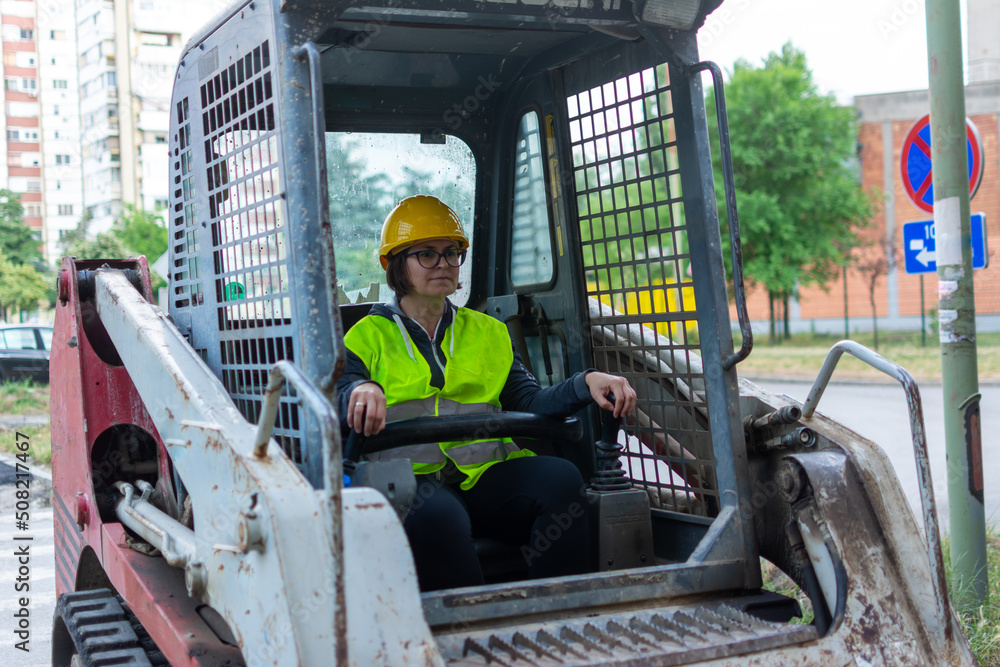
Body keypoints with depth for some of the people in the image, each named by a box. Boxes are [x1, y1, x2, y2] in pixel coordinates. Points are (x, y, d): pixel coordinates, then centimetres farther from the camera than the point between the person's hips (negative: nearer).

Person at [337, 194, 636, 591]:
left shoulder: (487, 332, 26)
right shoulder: (368, 337, 16)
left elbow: (529, 402, 14)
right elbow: (333, 406, 0)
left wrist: (585, 383, -5)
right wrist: (359, 391, -24)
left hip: (486, 473, 3)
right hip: (413, 479, -3)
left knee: (561, 479, -26)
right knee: (435, 514, -38)